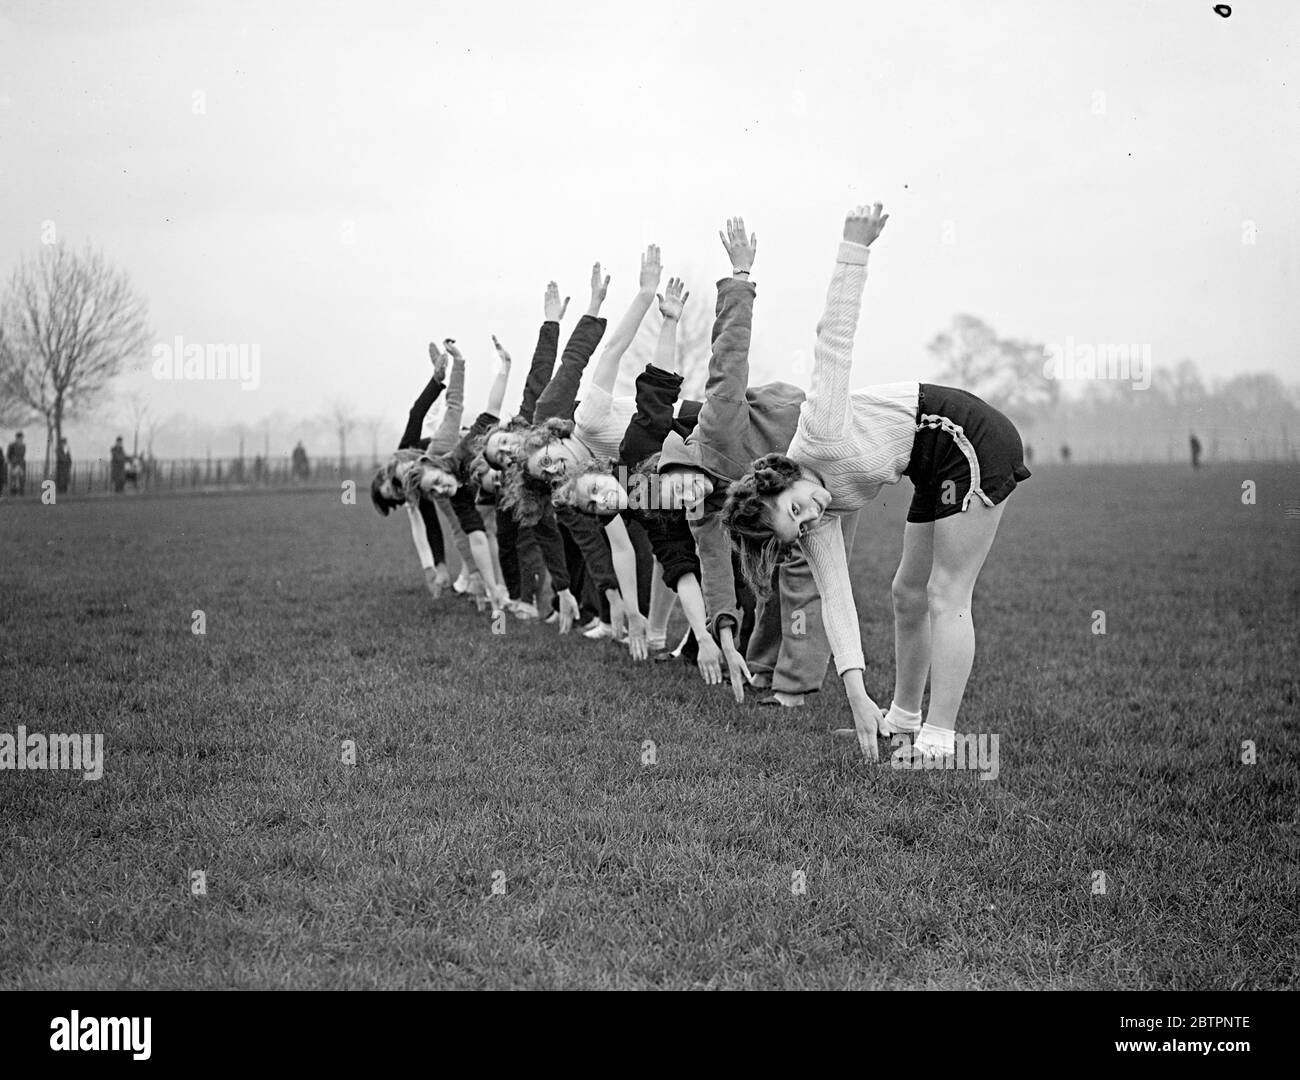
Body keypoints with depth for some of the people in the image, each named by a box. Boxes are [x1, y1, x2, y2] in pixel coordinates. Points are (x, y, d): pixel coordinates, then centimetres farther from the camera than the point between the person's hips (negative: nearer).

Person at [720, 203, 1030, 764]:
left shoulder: (818, 434, -24)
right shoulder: (820, 524, -5)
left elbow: (834, 336, -28)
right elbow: (836, 602, -11)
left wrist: (854, 249, -37)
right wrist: (855, 693, -18)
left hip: (972, 440, -8)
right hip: (938, 467, 8)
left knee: (945, 596, -8)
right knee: (909, 592, 13)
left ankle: (938, 739, -6)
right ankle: (905, 715, 30)